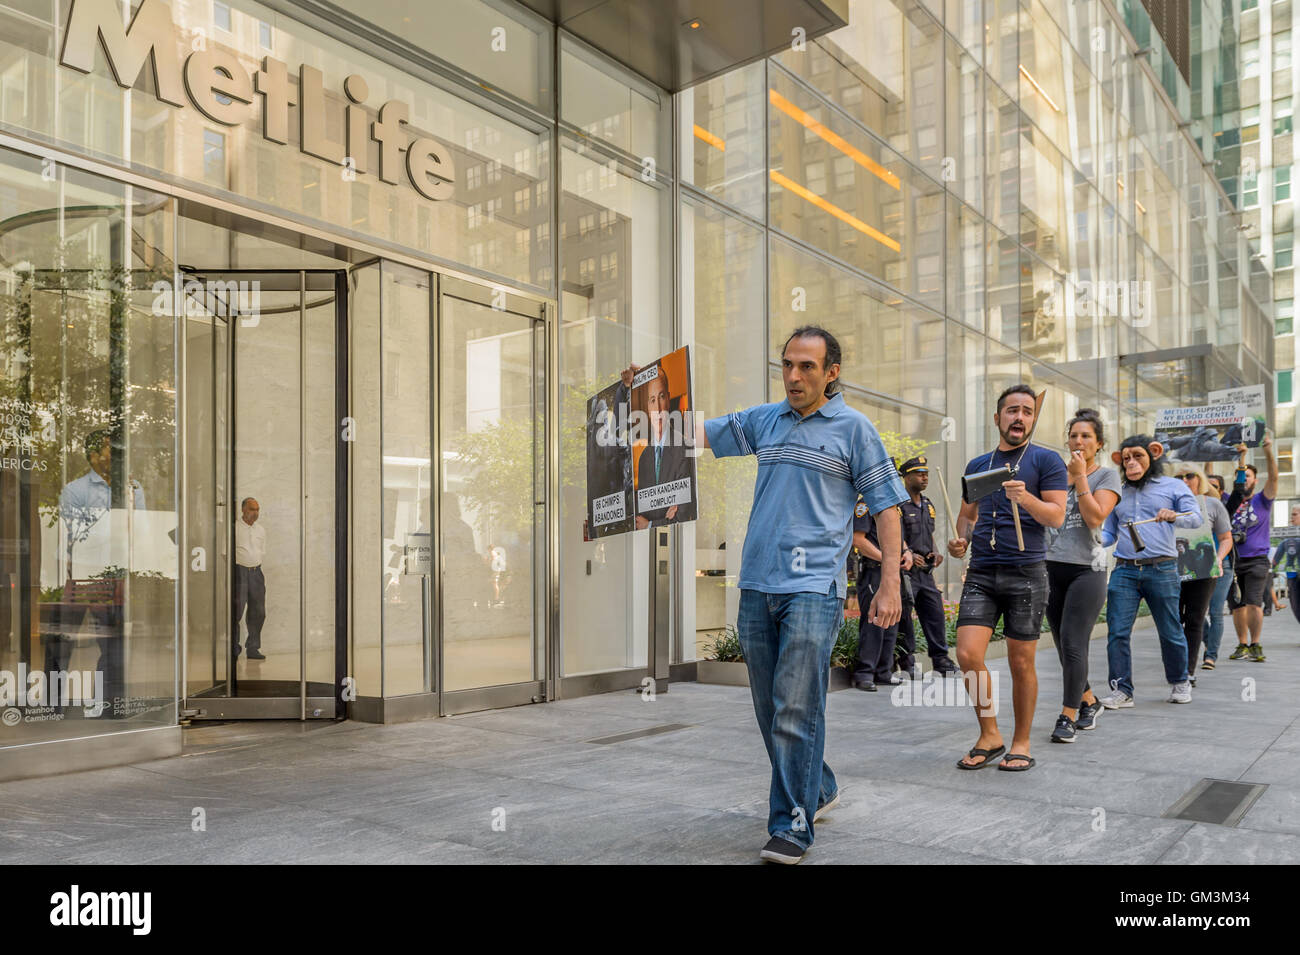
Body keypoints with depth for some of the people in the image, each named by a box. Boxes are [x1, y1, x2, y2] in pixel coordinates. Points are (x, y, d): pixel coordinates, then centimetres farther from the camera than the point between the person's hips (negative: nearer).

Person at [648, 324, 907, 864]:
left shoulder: (854, 428, 2)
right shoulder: (763, 421, 14)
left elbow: (886, 506, 2)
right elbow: (699, 432, 18)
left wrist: (890, 584, -5)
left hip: (813, 586, -5)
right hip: (757, 584, 5)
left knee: (795, 708, -9)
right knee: (770, 710, 13)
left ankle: (793, 826, 3)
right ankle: (818, 790, 33)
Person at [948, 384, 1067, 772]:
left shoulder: (1045, 461, 2)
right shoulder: (977, 465, 15)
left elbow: (1056, 516, -6)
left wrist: (1024, 497, -25)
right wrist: (961, 538, 3)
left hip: (1025, 573, -3)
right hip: (981, 573, 3)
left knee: (1021, 662, 3)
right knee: (967, 654, -8)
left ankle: (1021, 743, 19)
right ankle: (989, 735, 11)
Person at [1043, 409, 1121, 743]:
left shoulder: (1106, 476, 2)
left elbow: (1095, 517, -12)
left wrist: (1080, 477, -9)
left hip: (1087, 568, -4)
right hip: (1052, 566, 5)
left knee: (1072, 643, -11)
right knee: (1063, 646, 9)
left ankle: (1068, 717, -4)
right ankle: (1089, 702, 29)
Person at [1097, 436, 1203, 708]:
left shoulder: (1172, 486, 9)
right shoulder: (1118, 493, 17)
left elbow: (1197, 518, -3)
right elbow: (1109, 533, 17)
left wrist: (1174, 516, -24)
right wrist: (1098, 540, -6)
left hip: (1161, 569, -2)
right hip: (1124, 570, 2)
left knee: (1170, 632, 6)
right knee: (1117, 631, -6)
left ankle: (1179, 683, 27)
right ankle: (1121, 690, 1)